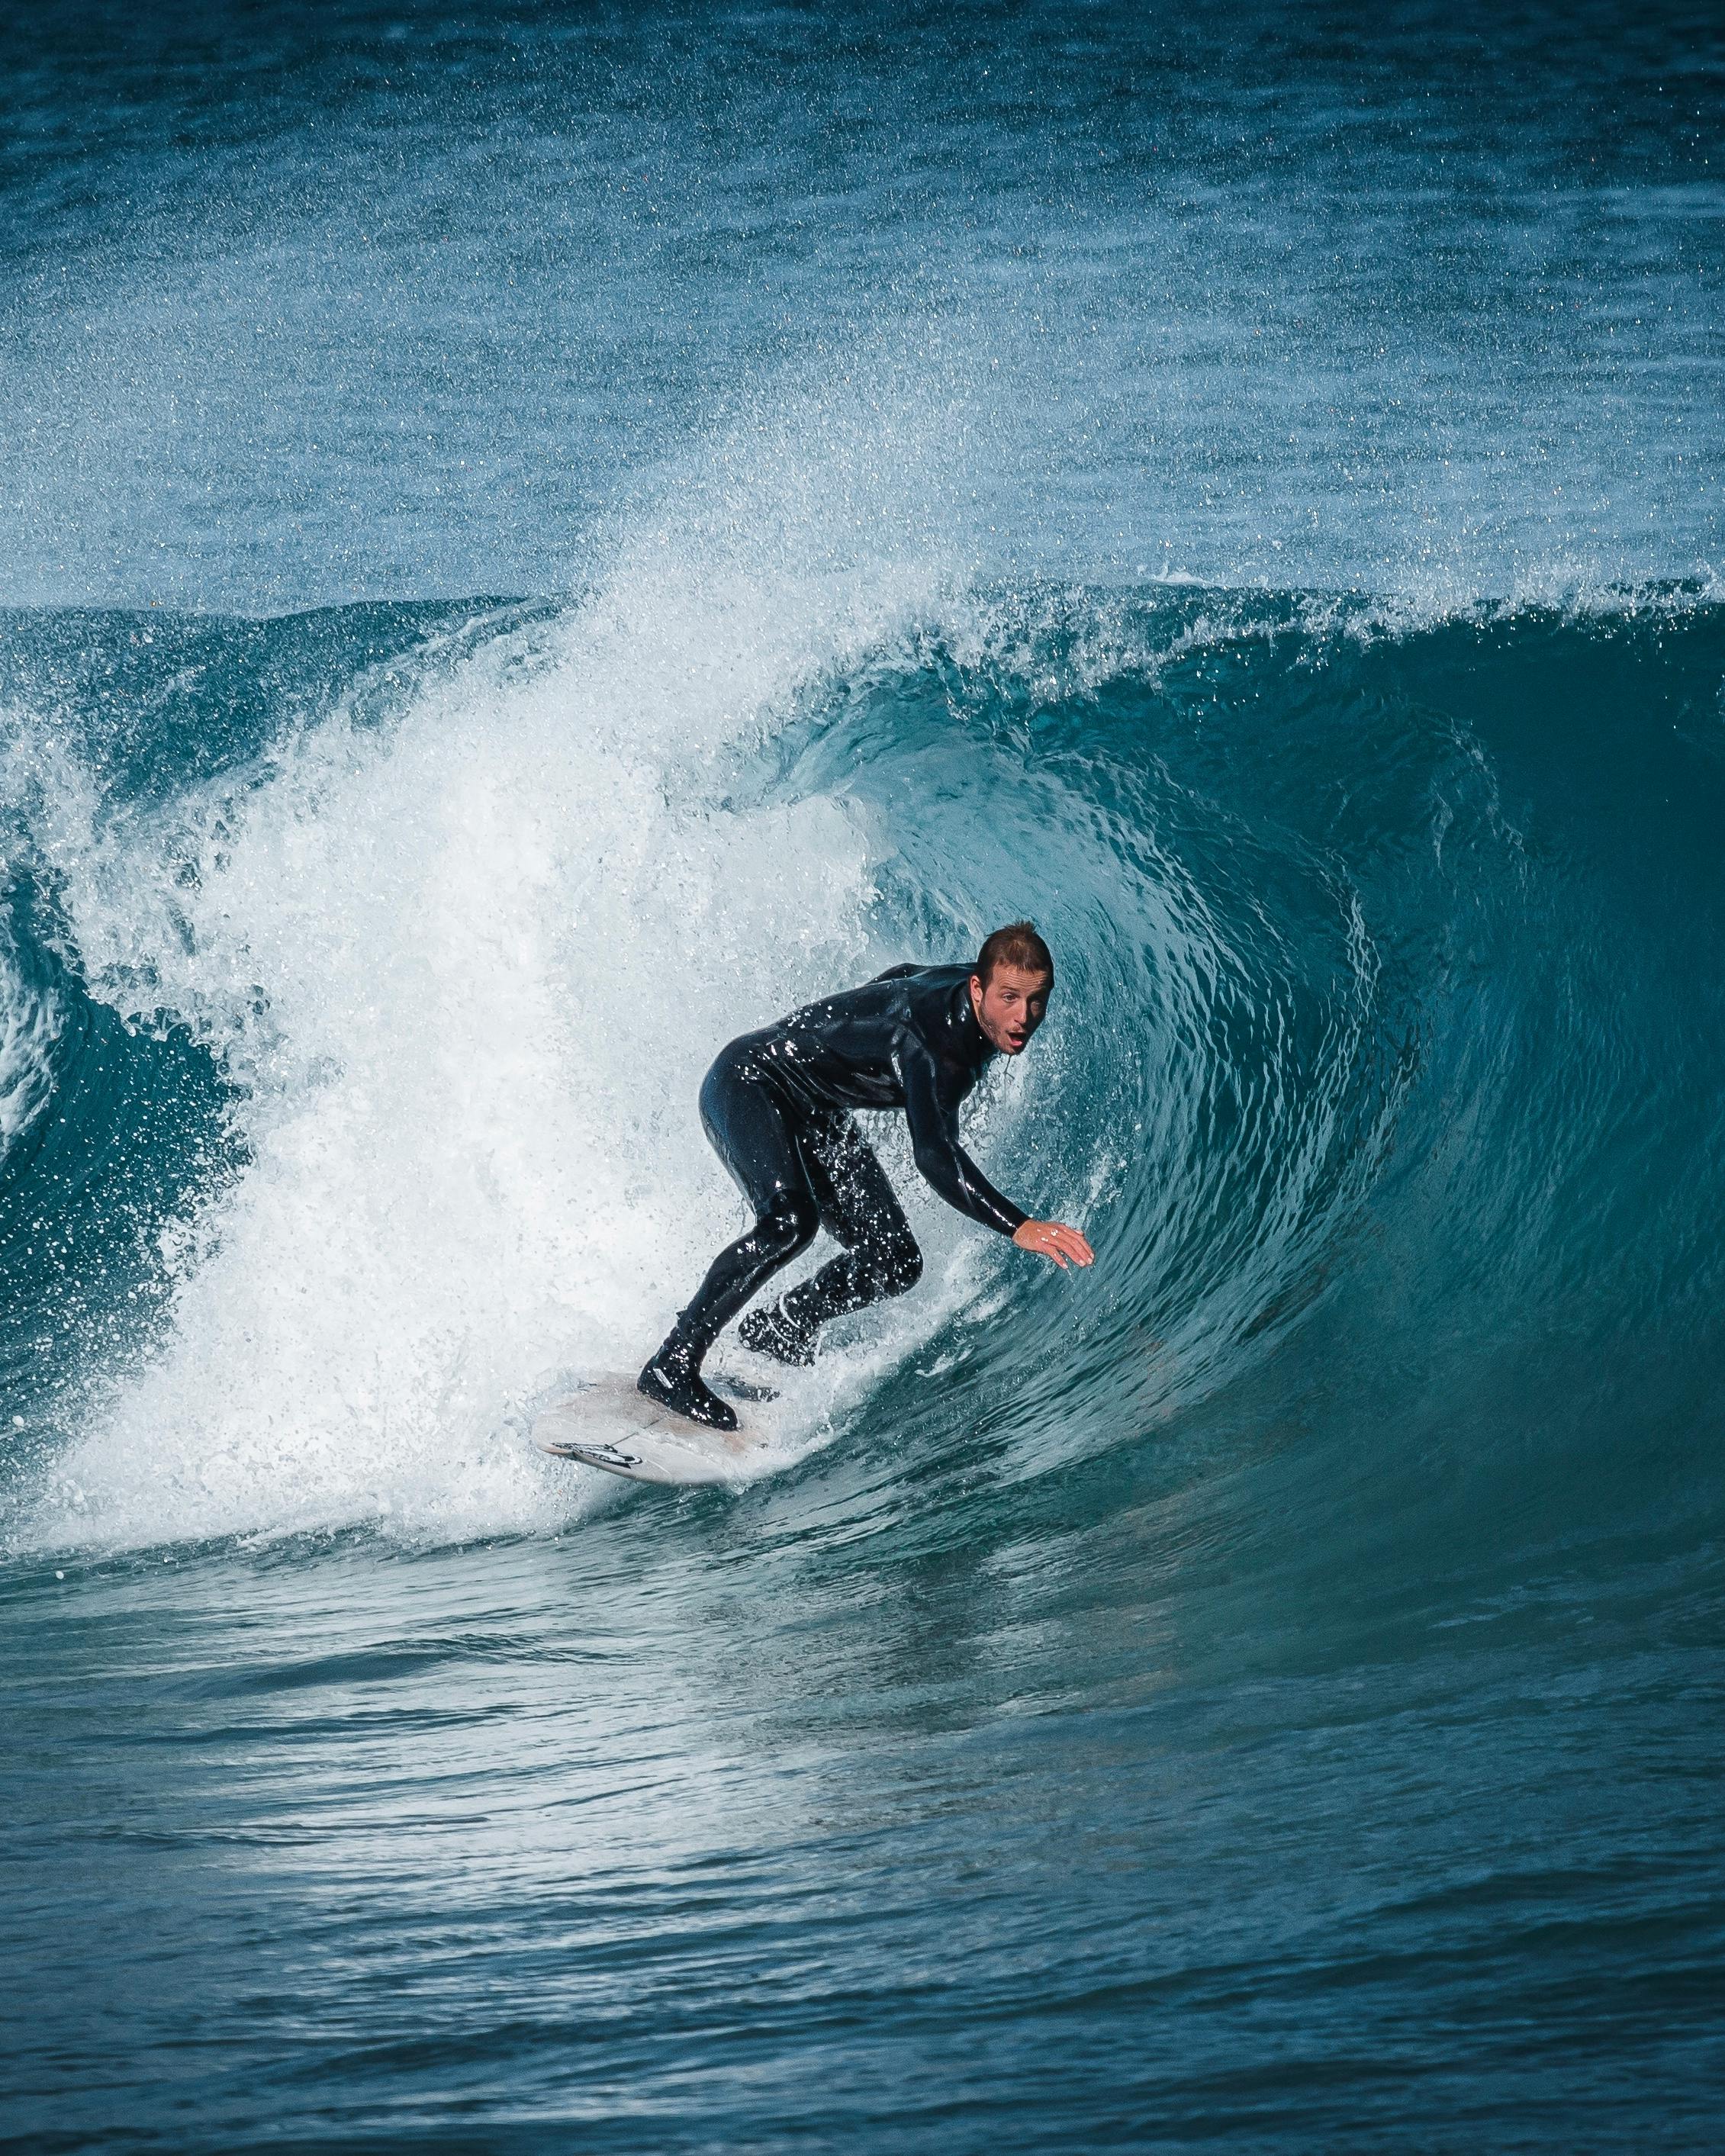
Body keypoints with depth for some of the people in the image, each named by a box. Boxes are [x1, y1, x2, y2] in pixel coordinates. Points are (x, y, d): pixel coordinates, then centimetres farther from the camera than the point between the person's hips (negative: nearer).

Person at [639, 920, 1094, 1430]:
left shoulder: (967, 991, -8)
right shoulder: (931, 1040, -36)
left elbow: (898, 976, 14)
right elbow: (935, 1154, -49)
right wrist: (1019, 1227, -58)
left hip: (817, 1116, 9)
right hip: (747, 1080, -9)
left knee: (895, 1264, -3)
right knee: (790, 1221, -36)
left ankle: (776, 1329, 21)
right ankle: (671, 1366, -29)